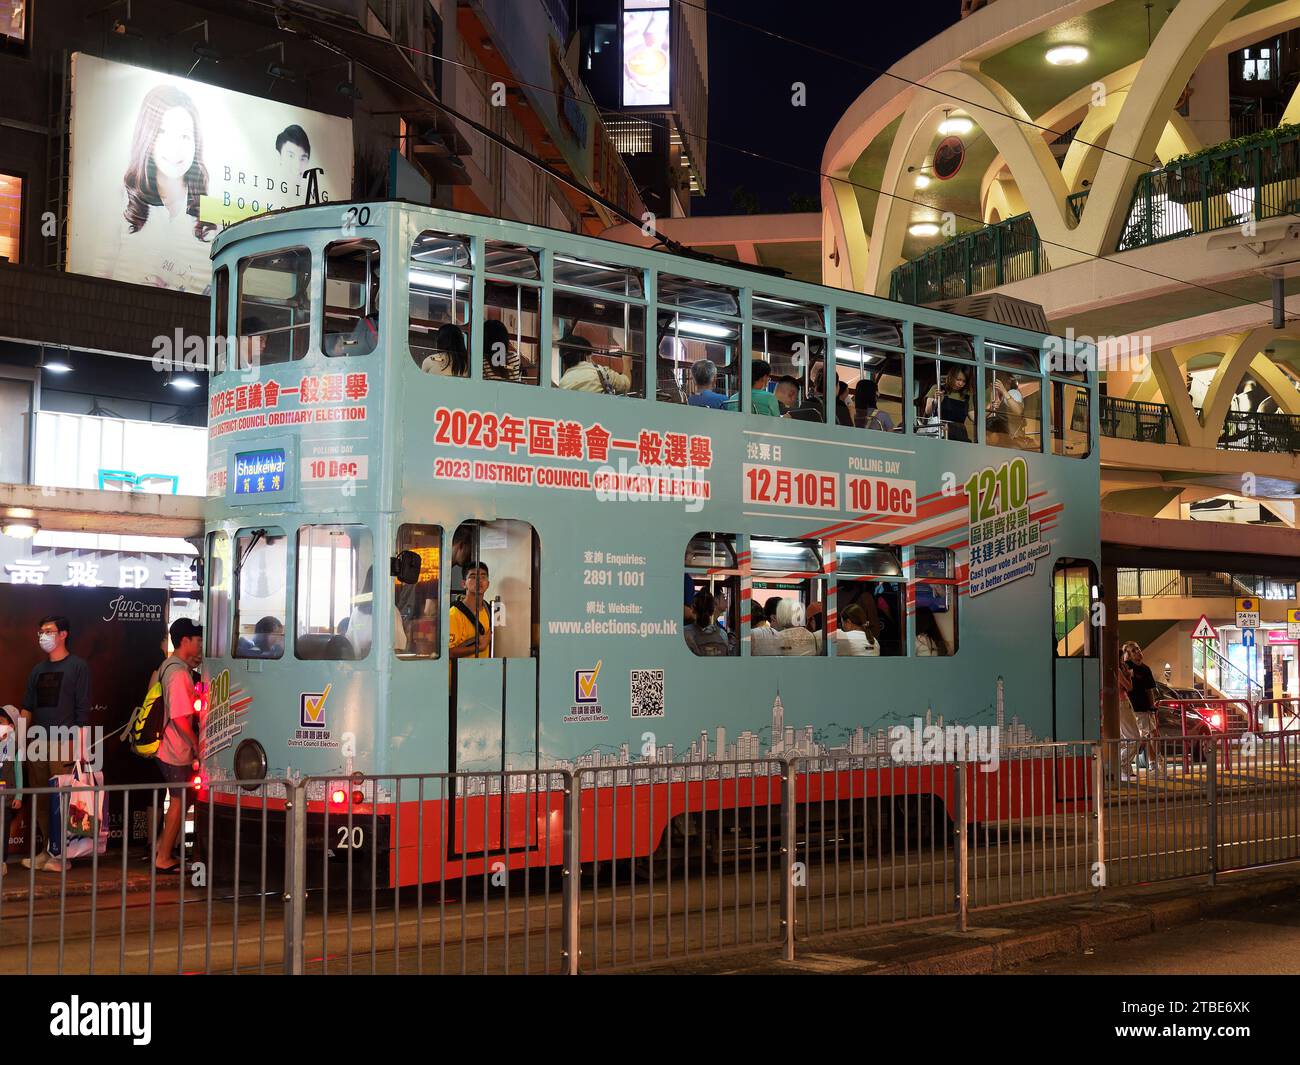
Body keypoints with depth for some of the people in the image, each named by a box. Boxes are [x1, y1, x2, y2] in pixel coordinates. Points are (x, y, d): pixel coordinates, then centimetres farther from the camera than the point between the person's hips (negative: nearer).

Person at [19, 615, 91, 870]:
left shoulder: (77, 666, -1)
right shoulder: (38, 670, 17)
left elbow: (82, 710, -5)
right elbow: (28, 707, 19)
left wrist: (81, 747, -11)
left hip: (64, 743, -6)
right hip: (38, 744, 6)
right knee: (39, 799, 6)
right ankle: (47, 849, 14)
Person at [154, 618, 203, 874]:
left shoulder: (168, 666, 10)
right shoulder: (179, 673, -22)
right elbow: (181, 718, -23)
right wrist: (197, 746, -14)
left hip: (170, 747, 10)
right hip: (178, 751, -10)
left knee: (179, 800, 20)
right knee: (179, 802, 1)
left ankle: (163, 846, 29)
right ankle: (164, 859, 9)